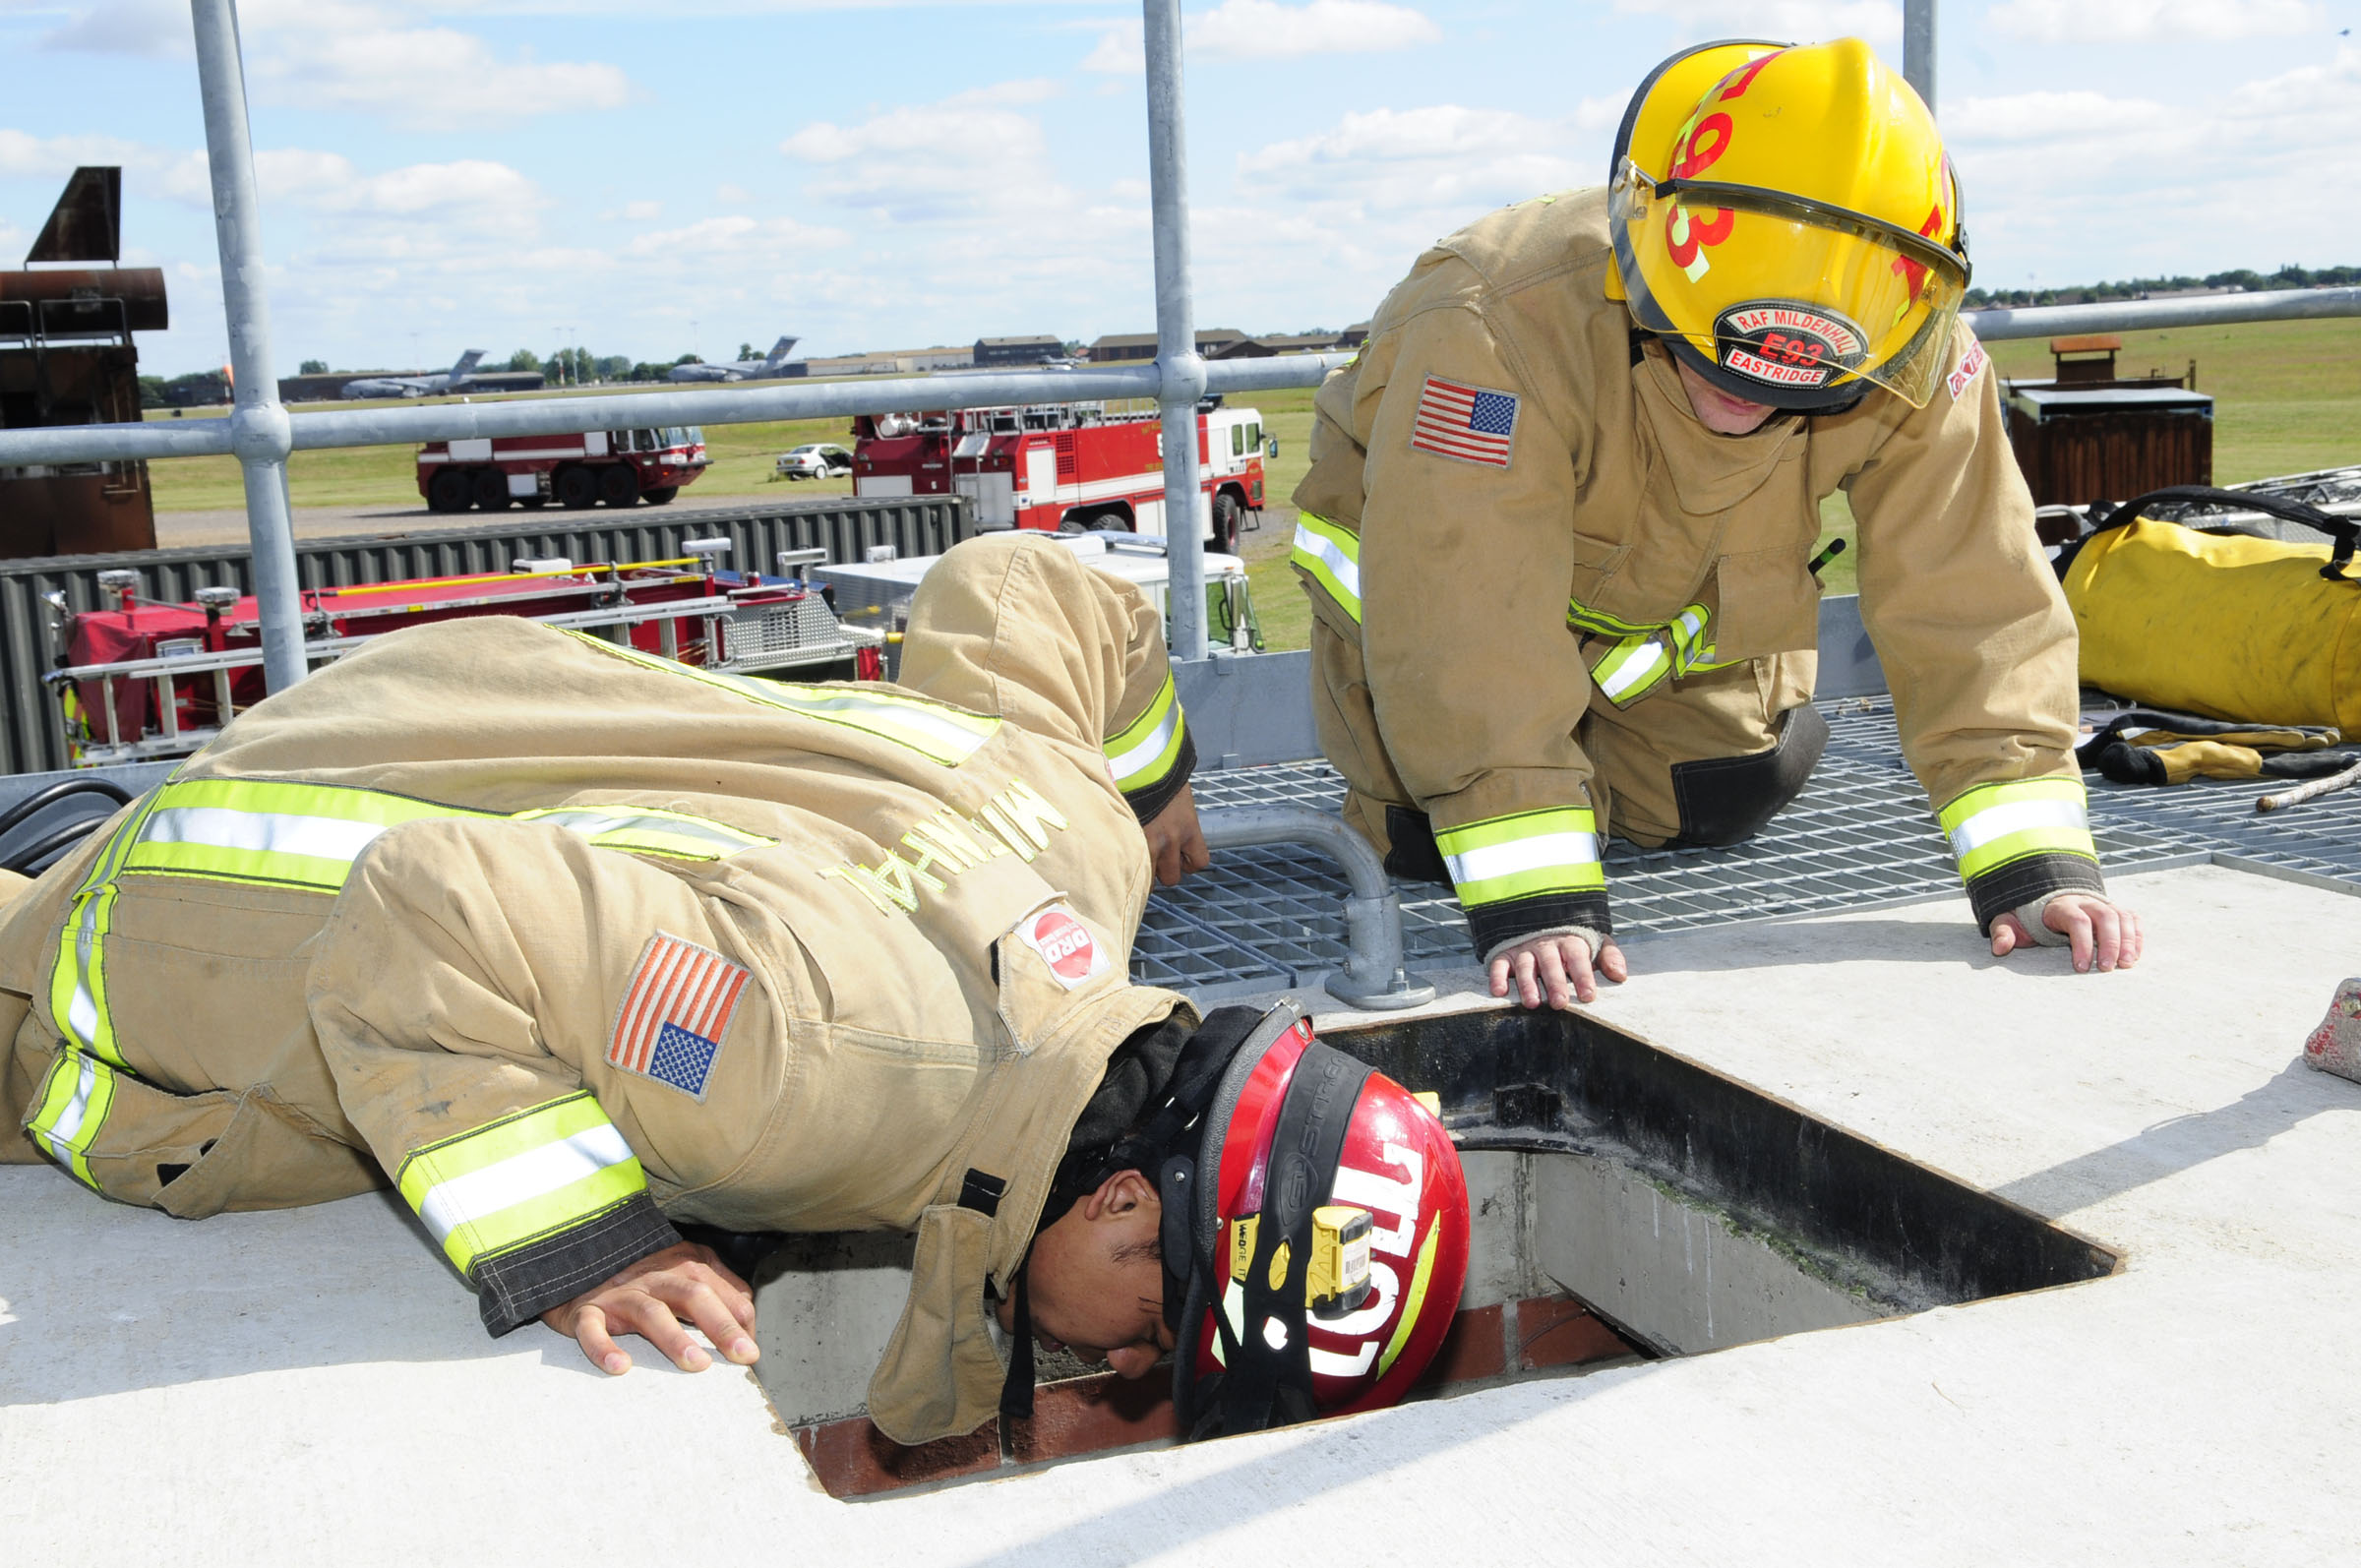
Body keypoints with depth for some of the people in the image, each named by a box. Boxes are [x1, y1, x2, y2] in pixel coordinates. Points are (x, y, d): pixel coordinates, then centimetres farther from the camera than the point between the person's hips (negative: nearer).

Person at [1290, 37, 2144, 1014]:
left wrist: (2035, 862, -37)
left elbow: (1971, 604, -28)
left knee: (1720, 801, -1)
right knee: (1429, 835, -13)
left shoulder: (1913, 366, -30)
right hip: (1449, 561, -4)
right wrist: (1531, 904, -48)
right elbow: (1472, 634, -45)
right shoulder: (1502, 329, -45)